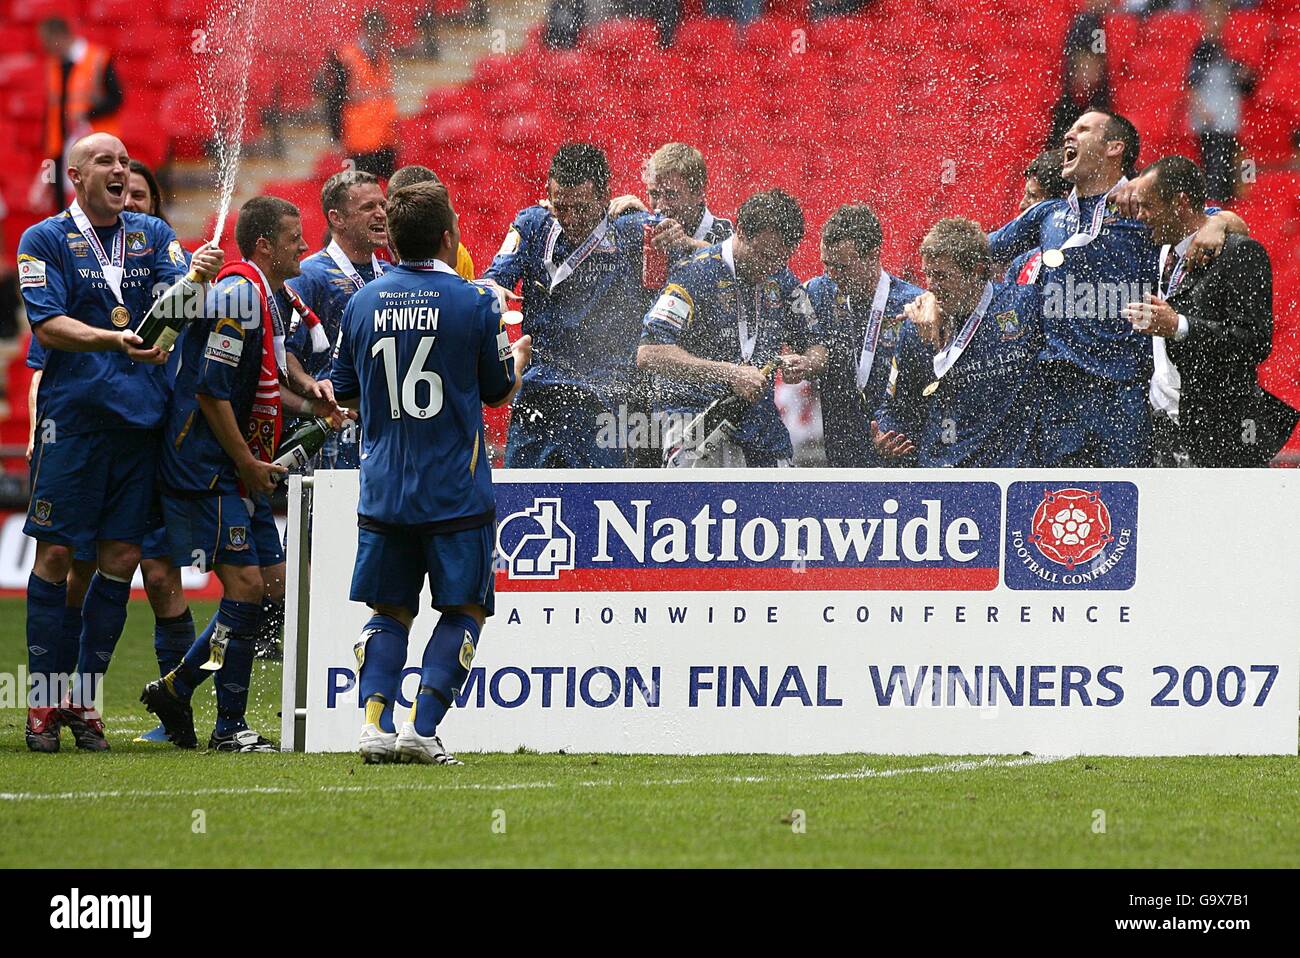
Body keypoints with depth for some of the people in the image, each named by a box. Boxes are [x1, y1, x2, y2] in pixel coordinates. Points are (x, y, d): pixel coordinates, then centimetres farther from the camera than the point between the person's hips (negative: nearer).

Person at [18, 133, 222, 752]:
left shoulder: (152, 234, 12)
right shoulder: (44, 240, 1)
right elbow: (48, 323, -9)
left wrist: (198, 277, -26)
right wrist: (115, 341, -24)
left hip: (140, 417, 4)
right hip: (71, 415, -4)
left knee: (122, 556, 2)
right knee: (55, 553, -5)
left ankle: (85, 699, 11)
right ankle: (44, 703, 0)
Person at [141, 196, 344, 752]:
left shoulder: (271, 298, 16)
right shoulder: (238, 292, -16)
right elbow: (211, 389, -20)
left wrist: (309, 408, 12)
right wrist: (248, 464, -15)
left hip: (244, 470, 10)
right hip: (206, 469, -10)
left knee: (273, 583, 9)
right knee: (246, 584, -11)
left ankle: (174, 689, 19)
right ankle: (230, 727, -3)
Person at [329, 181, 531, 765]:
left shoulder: (362, 304, 2)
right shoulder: (474, 304, -8)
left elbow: (347, 396, 11)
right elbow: (499, 392, 4)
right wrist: (519, 357, 26)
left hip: (383, 490, 3)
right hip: (456, 492, -3)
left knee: (389, 609, 13)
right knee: (464, 609, 7)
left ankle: (375, 722, -4)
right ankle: (422, 729, -5)